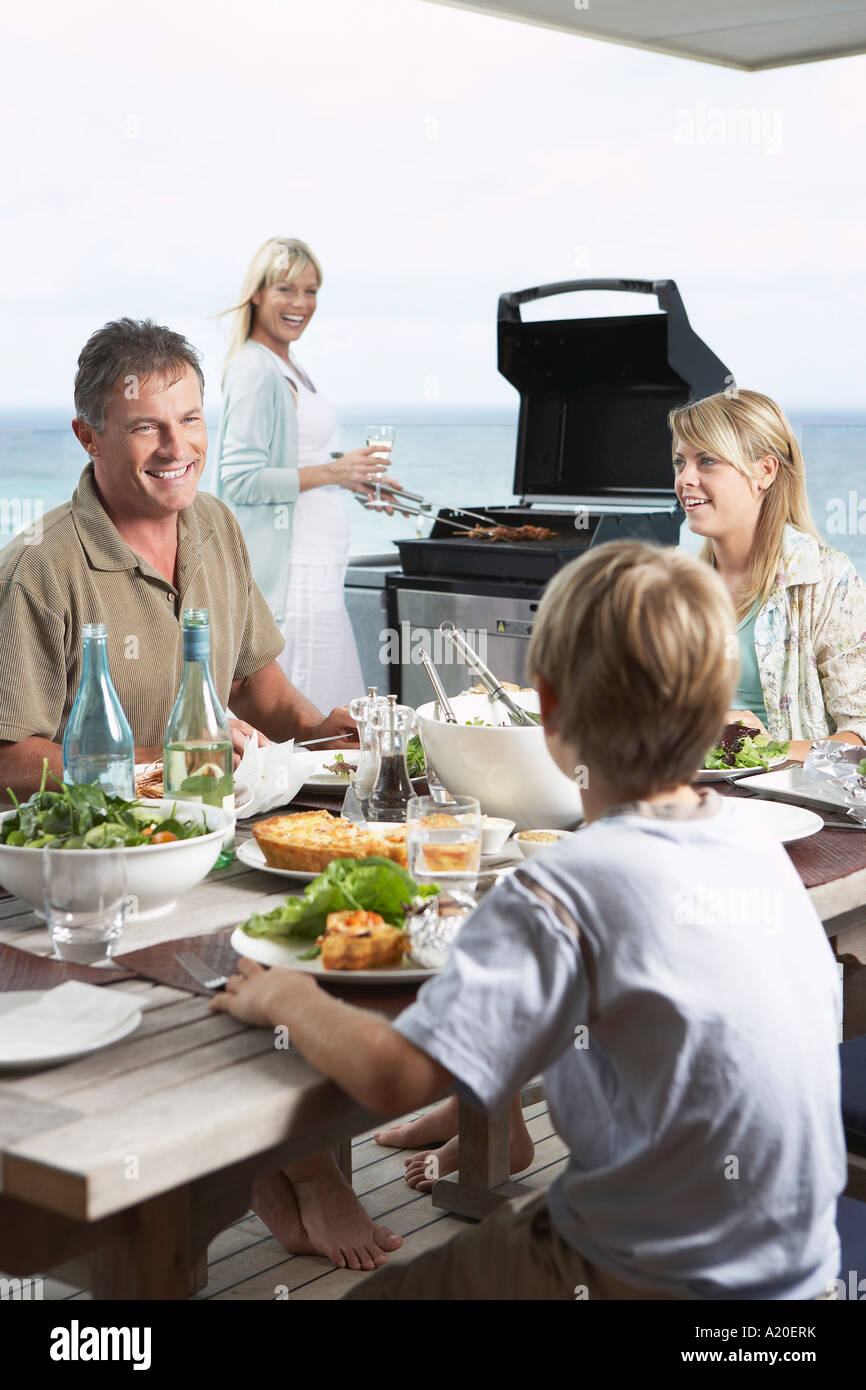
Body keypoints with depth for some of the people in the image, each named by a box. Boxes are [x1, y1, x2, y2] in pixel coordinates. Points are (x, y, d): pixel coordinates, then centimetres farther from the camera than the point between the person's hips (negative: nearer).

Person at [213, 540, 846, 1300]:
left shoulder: (563, 892, -24)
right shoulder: (766, 857, -3)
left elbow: (396, 1077, -29)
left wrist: (288, 998, -8)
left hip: (658, 1281, -7)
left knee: (378, 1290, 15)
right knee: (500, 1231, 29)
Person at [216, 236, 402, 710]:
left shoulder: (289, 366, 17)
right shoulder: (254, 370, -12)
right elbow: (240, 480, -19)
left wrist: (354, 479, 24)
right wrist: (331, 472, -20)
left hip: (316, 572, 10)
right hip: (287, 575, -10)